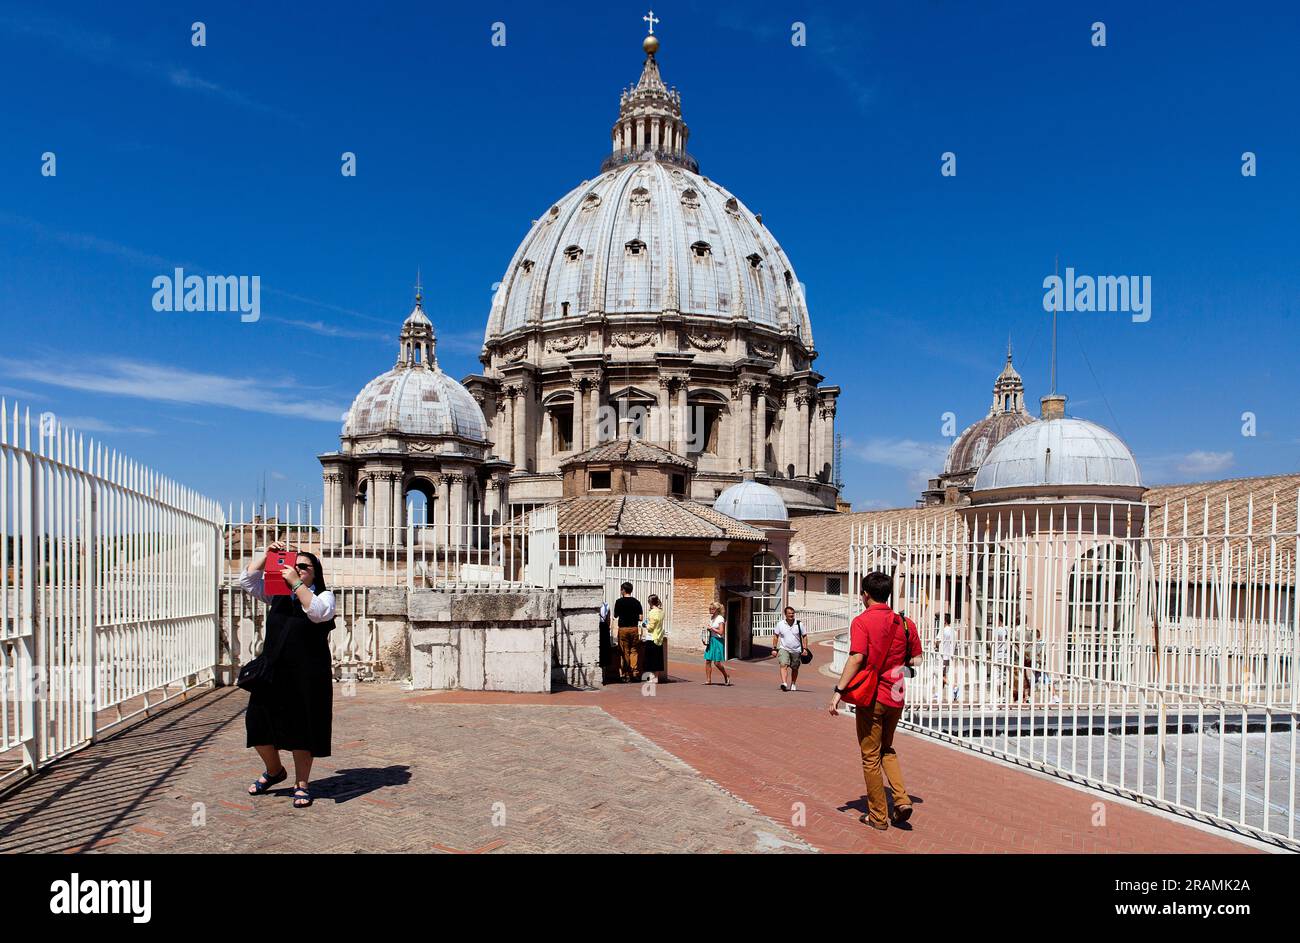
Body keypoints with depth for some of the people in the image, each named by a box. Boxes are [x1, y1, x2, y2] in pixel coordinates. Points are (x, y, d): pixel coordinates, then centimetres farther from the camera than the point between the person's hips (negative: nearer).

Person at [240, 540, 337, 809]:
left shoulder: (324, 596, 3)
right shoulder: (277, 593, 15)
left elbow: (318, 613, -18)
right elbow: (246, 580, 11)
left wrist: (296, 583, -18)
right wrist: (267, 554, 2)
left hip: (307, 675, -4)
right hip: (272, 671, 4)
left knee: (302, 729, 2)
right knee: (258, 724, 5)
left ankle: (302, 784, 19)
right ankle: (275, 771, 31)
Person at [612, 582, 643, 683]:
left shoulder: (619, 601, -4)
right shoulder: (636, 602, 3)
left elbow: (615, 616, 6)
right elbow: (640, 618, 2)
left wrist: (615, 618, 28)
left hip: (623, 628, -2)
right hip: (634, 628, 2)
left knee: (624, 652, 4)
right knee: (634, 651, 8)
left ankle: (626, 674, 6)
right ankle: (634, 673, 3)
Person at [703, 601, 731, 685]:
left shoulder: (720, 619, -11)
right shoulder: (711, 618, 13)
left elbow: (721, 632, -17)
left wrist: (711, 628, -13)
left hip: (718, 641, -8)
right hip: (710, 640, 8)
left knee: (717, 662, -6)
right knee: (707, 661, 2)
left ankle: (726, 676, 16)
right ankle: (708, 680, 7)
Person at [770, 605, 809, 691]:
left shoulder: (799, 624, -3)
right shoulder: (780, 624, -3)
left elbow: (804, 636, 4)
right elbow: (775, 636, 6)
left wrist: (805, 649, -4)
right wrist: (774, 649, 2)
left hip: (796, 650, 1)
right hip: (784, 649, -1)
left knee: (794, 668, 13)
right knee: (783, 665, -21)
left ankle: (793, 684, 32)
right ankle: (784, 683, -32)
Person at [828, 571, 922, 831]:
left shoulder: (862, 621, -12)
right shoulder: (904, 622, 4)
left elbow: (857, 657, -22)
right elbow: (916, 659, 9)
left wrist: (839, 690, -21)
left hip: (871, 698, -5)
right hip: (895, 698, 5)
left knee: (871, 757, 7)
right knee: (887, 750, 23)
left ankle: (878, 816, 14)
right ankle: (902, 799, 8)